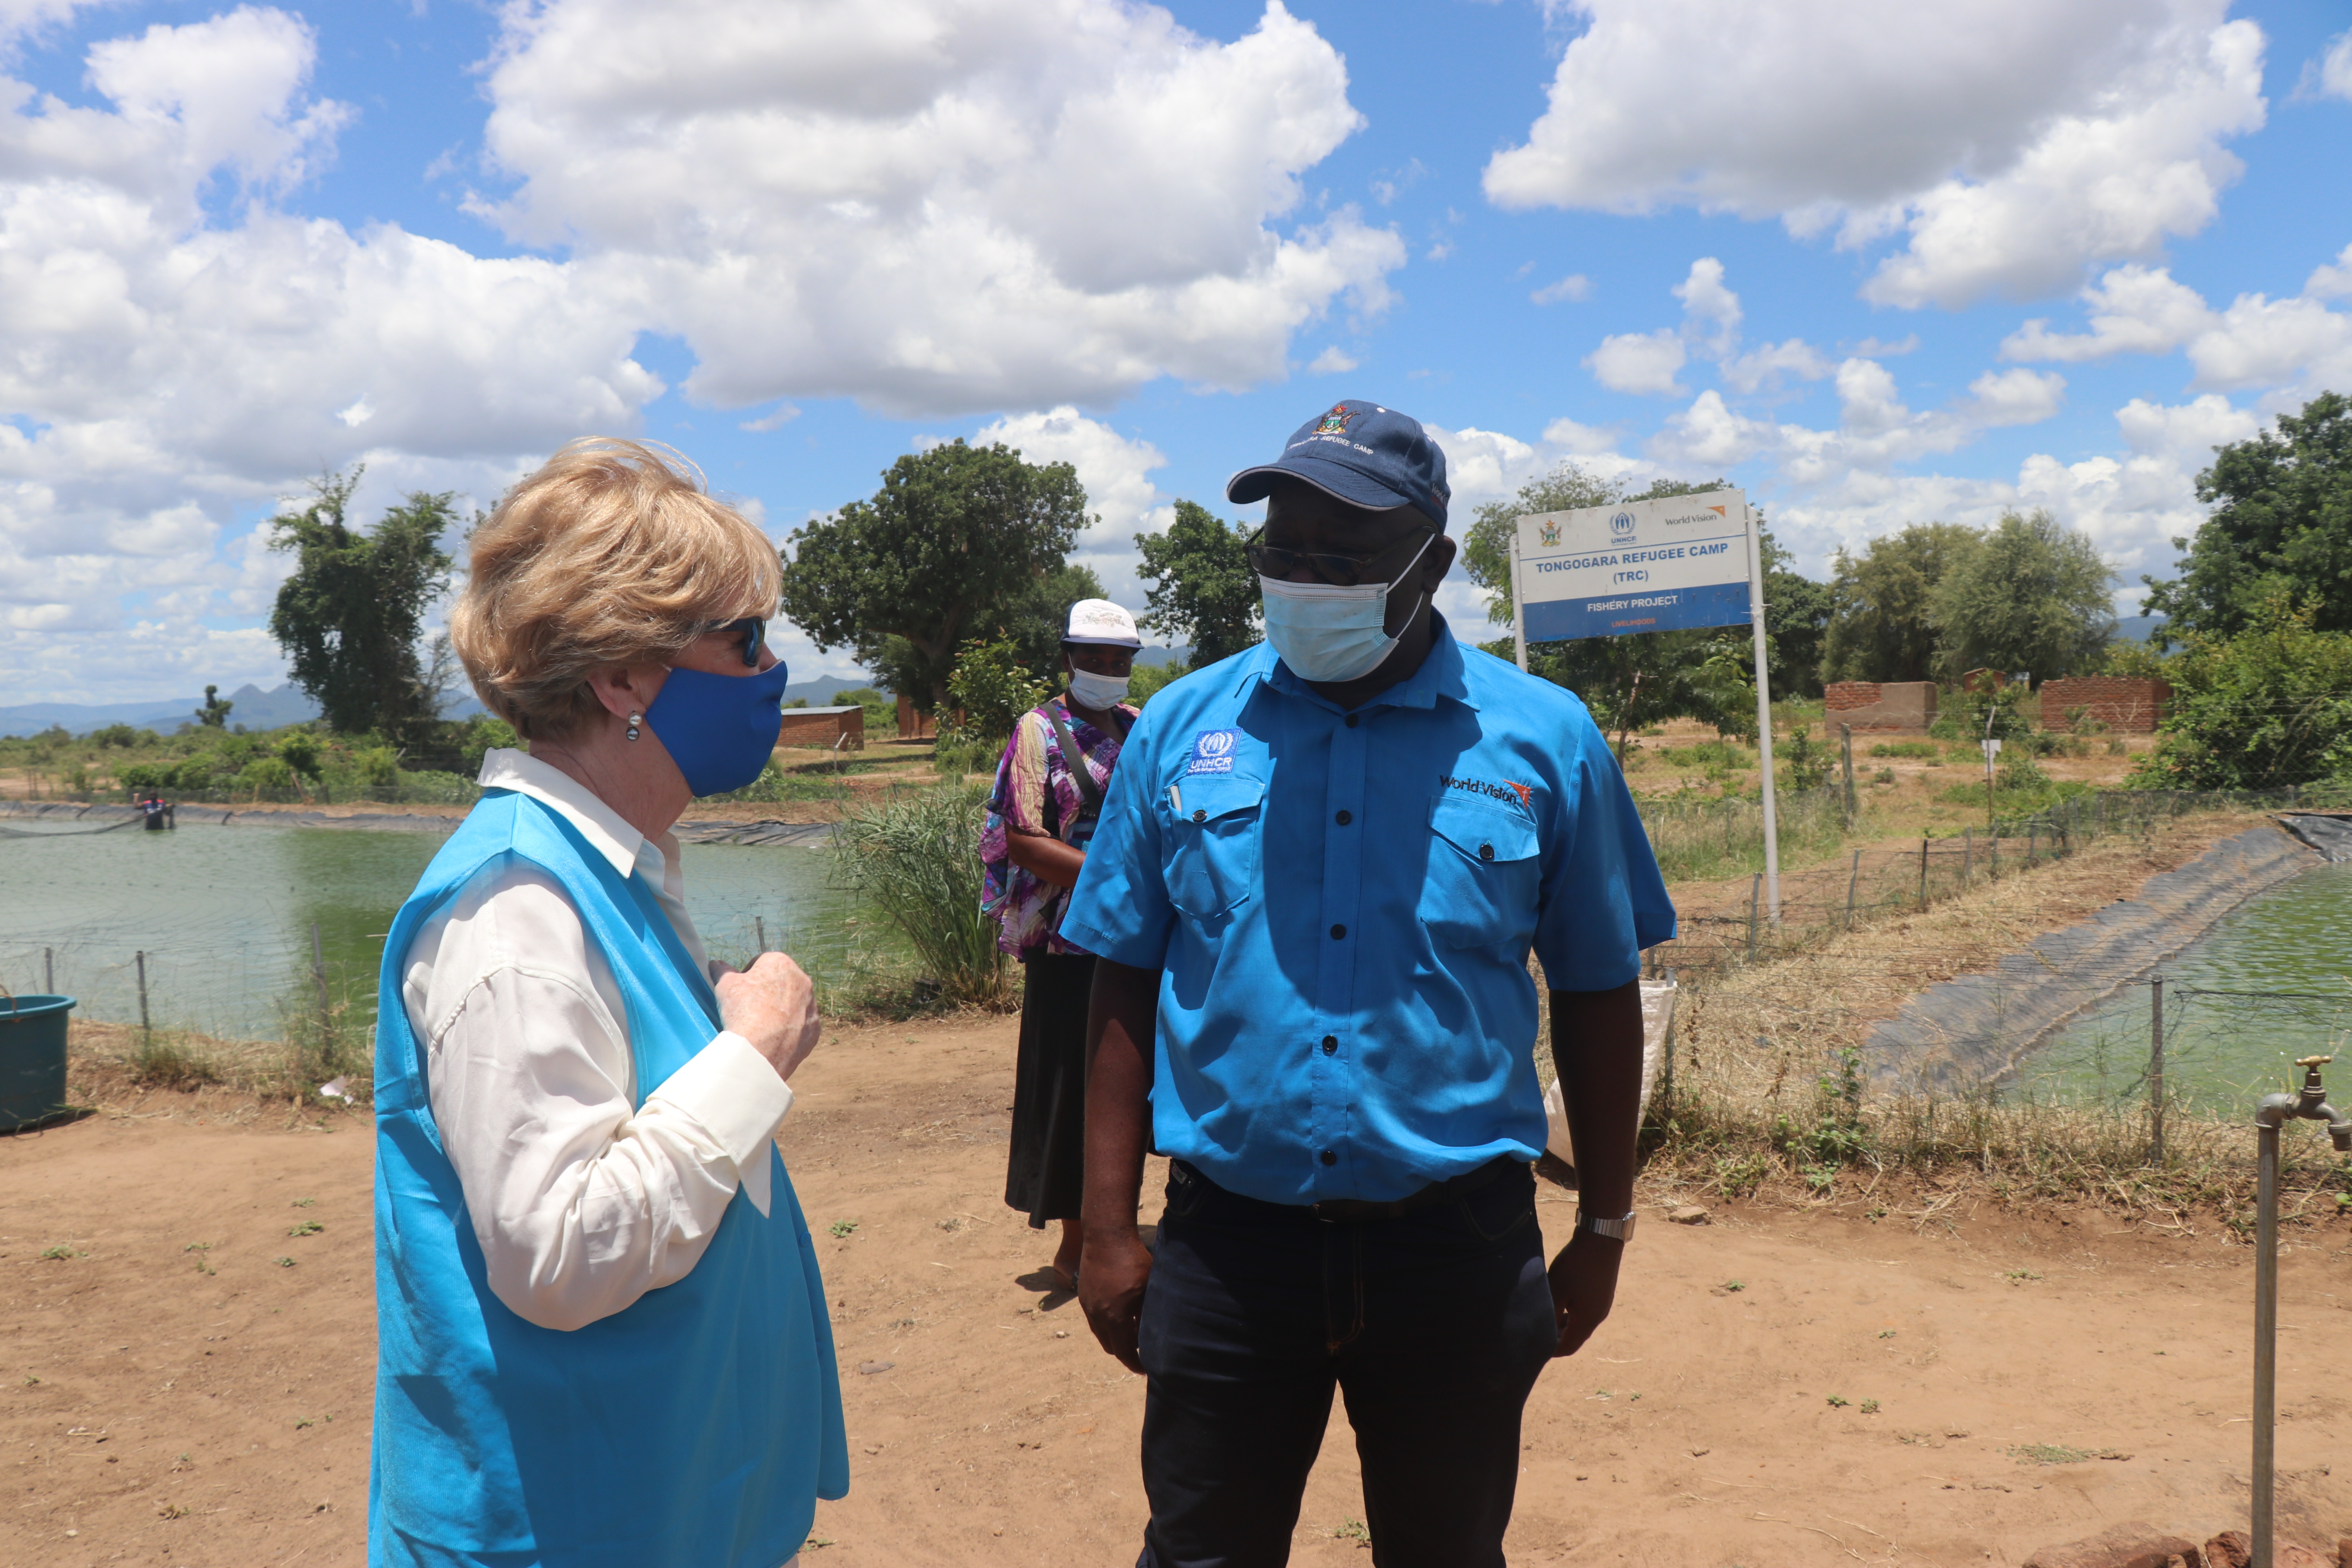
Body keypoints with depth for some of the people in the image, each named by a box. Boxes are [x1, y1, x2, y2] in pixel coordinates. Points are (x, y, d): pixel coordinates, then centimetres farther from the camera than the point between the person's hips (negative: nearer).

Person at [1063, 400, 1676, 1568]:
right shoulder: (1183, 729, 0)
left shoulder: (1542, 740, -2)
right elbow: (1124, 990, 3)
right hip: (1226, 1241, 1)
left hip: (1458, 1250, 0)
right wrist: (1108, 1230, 0)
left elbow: (1598, 999, 5)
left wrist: (1603, 1231, 7)